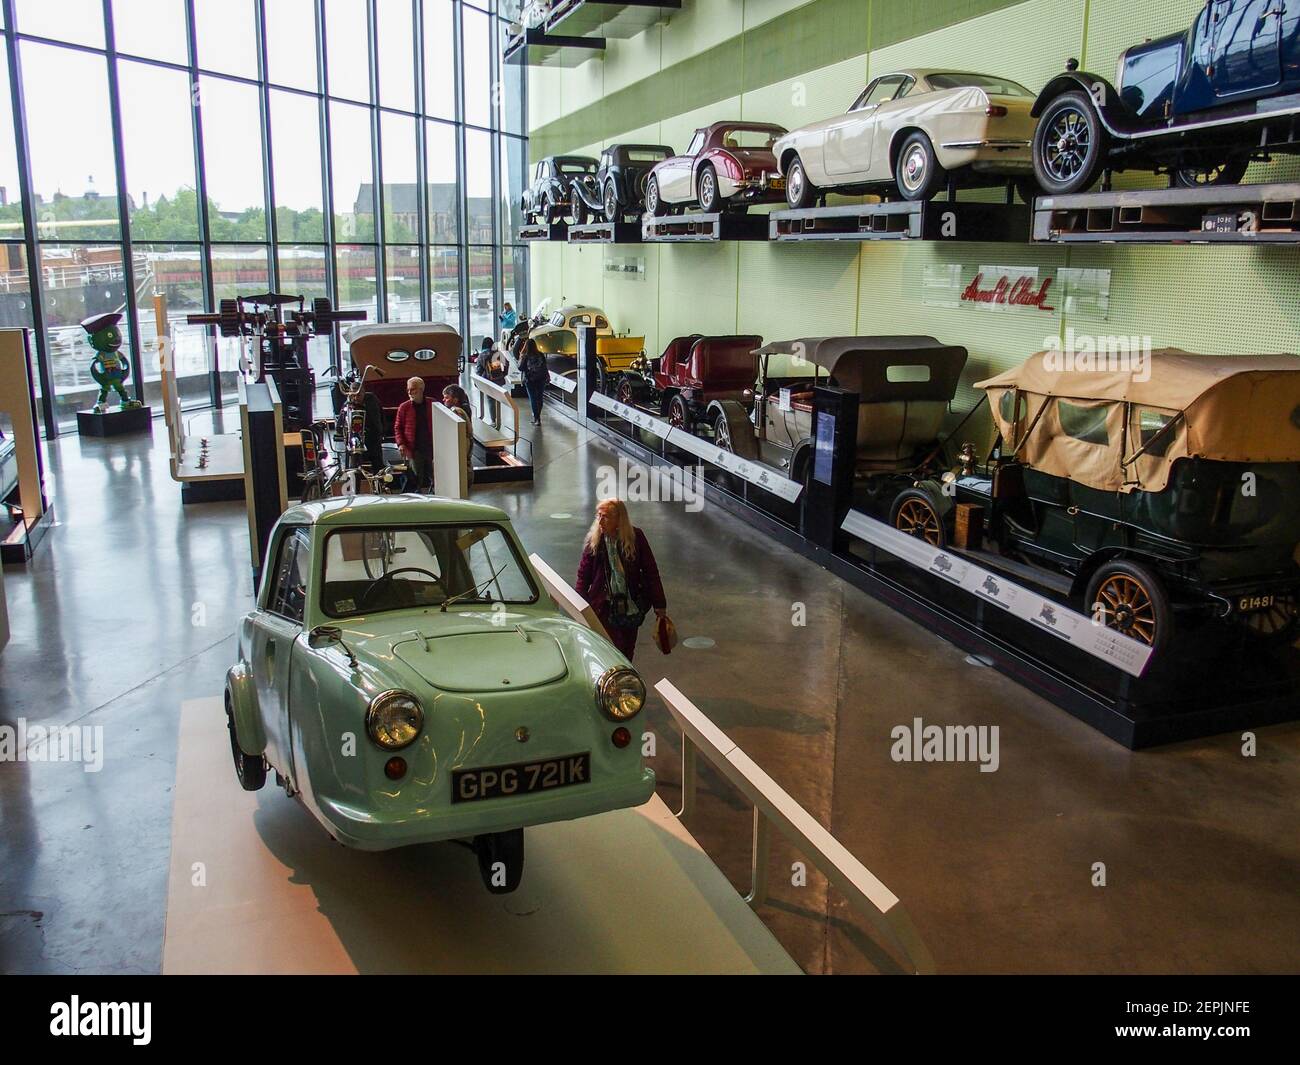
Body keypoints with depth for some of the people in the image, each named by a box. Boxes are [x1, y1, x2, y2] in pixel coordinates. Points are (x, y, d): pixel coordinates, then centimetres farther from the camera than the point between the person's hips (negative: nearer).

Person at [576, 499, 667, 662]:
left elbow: (650, 571, -3)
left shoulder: (636, 537, -8)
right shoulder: (593, 540, -6)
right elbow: (583, 576, 1)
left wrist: (659, 605, -2)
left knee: (627, 651, 12)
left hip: (631, 606, 1)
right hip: (604, 607, -1)